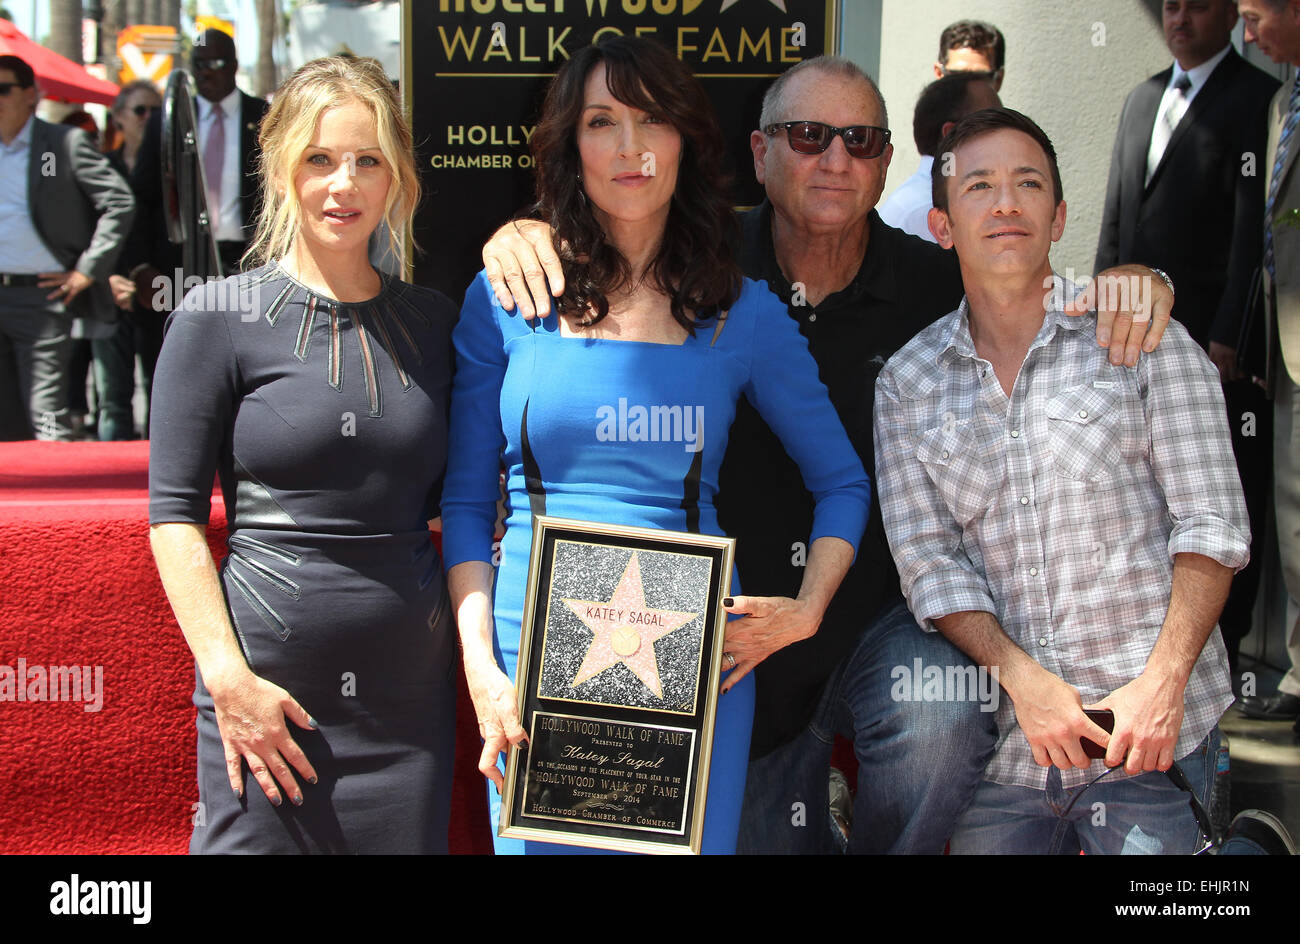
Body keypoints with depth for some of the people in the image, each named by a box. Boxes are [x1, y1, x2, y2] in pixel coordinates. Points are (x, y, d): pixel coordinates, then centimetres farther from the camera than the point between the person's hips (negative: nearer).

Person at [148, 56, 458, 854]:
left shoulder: (432, 321, 9)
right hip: (268, 685, -3)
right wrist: (227, 676, -11)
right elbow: (175, 513, -5)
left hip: (411, 689, 3)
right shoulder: (219, 318, -2)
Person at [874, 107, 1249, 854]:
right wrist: (1023, 679, -12)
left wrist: (1161, 684, -14)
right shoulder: (907, 383, 7)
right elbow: (927, 560, 1)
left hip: (1152, 737, -2)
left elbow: (1211, 524, -3)